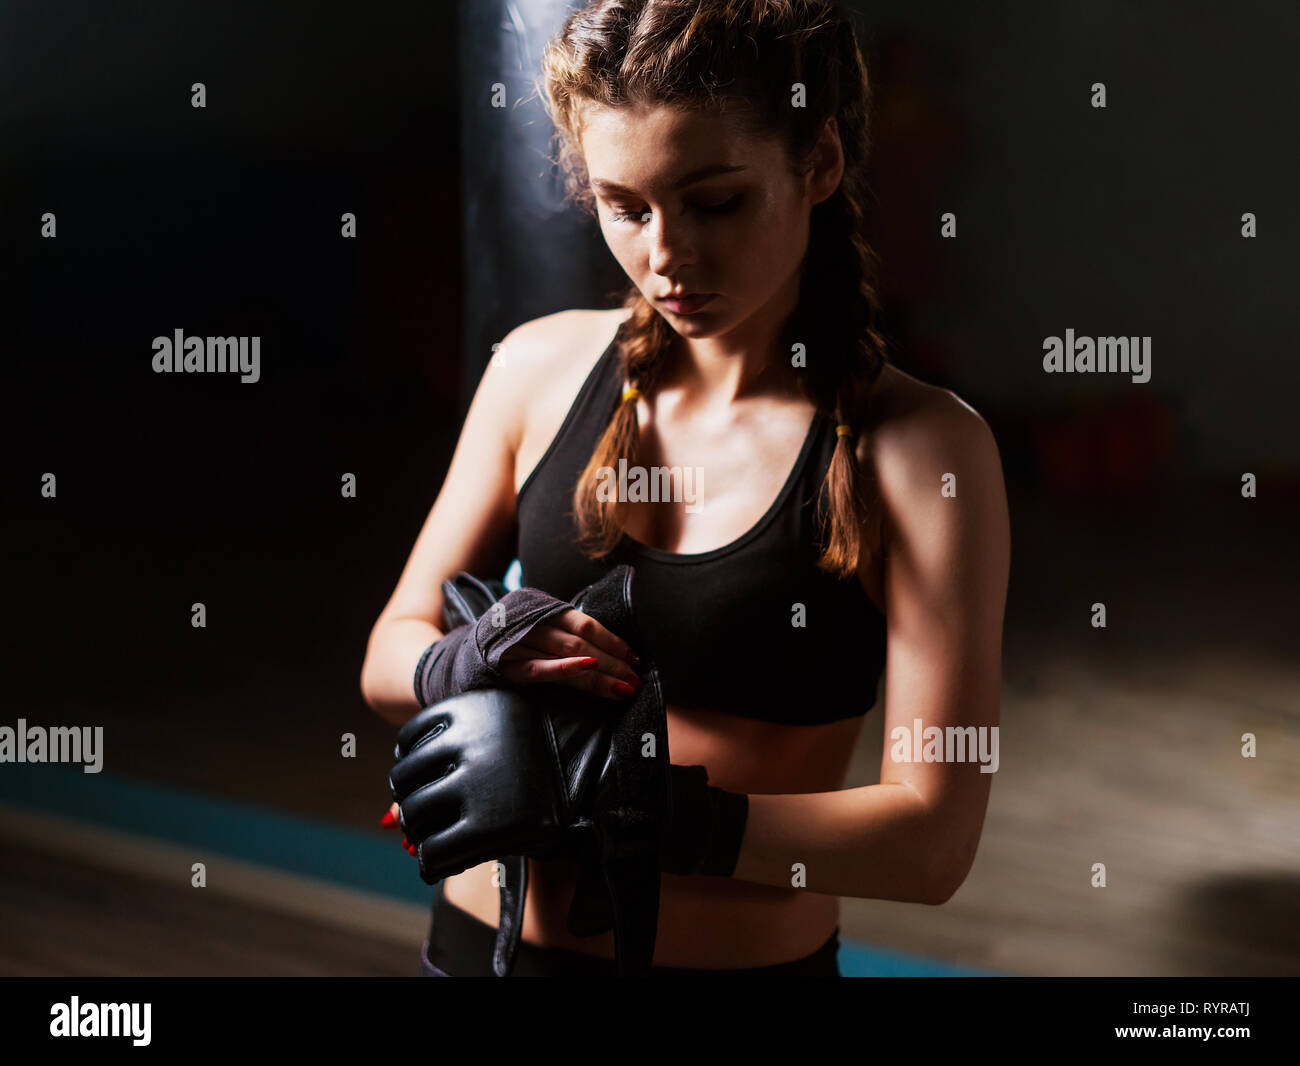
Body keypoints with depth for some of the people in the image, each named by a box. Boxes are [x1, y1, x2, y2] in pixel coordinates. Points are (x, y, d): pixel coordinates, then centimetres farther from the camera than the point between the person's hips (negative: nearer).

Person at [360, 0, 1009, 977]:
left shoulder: (921, 451, -16)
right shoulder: (540, 367, -5)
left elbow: (932, 835, -18)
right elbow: (394, 649, 2)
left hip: (747, 957, -3)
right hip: (482, 935, 3)